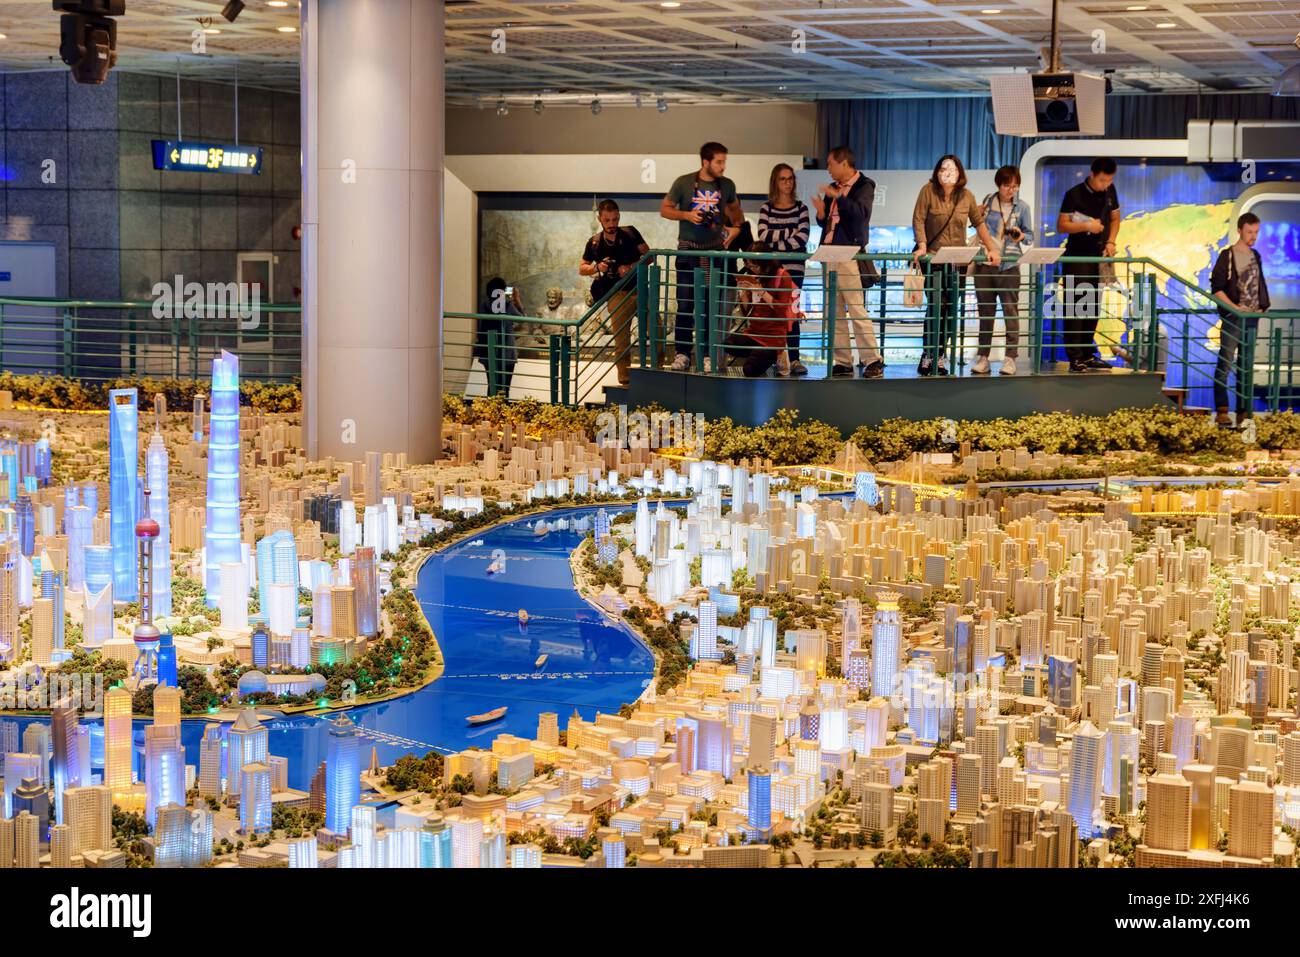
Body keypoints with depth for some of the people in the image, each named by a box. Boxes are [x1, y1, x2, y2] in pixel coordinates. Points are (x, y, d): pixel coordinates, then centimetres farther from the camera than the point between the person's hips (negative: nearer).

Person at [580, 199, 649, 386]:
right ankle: (624, 381, 5)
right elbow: (582, 268, 13)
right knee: (621, 340, -2)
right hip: (617, 294, 0)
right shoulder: (594, 243, 8)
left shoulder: (630, 233, 6)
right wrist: (597, 268, -9)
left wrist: (631, 267, -13)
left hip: (639, 288, 0)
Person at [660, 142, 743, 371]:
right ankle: (682, 354, 1)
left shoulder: (727, 185, 3)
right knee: (685, 303, -3)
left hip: (715, 249, 2)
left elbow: (734, 208, 22)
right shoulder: (684, 182, -5)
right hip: (688, 249, -2)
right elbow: (665, 209, 1)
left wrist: (736, 226, 2)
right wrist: (687, 215, -15)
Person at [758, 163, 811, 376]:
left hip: (793, 267, -1)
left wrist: (776, 241, -8)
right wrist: (790, 233, -8)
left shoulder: (801, 208, 7)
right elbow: (763, 235, -5)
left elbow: (802, 238, -5)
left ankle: (794, 359, -6)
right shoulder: (766, 209, 9)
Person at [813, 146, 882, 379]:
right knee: (835, 312, 6)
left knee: (856, 309, -11)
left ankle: (872, 361, -8)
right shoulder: (832, 188, 17)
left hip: (850, 254, -8)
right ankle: (842, 363, 9)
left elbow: (861, 212, -21)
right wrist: (821, 212, -1)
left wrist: (837, 196, -24)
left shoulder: (864, 185, -3)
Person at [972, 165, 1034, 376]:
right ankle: (983, 358, 11)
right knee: (985, 311, 7)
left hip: (1008, 265, -3)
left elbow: (1030, 237, 4)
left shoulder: (1022, 207, 2)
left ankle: (1010, 358, -2)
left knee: (1011, 311, -5)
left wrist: (1021, 236, -18)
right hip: (985, 262, 3)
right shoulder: (988, 201, 8)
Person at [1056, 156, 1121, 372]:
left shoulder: (1109, 191, 6)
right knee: (1075, 308, -8)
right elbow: (1061, 225, -11)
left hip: (1099, 257, 6)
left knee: (1092, 309, 10)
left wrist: (1110, 242, 2)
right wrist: (1086, 226, -24)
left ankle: (1088, 355, 18)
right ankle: (1075, 358, -7)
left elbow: (1115, 218, 17)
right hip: (1077, 257, -6)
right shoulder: (1074, 194, -11)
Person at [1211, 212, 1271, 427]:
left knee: (1246, 365, 9)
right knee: (1225, 363, -10)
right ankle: (1221, 411, -11)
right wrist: (1234, 307, -18)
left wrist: (1263, 307, 7)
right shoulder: (1227, 256, -6)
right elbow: (1216, 288, -9)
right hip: (1232, 318, -6)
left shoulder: (1255, 256, 13)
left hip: (1252, 318, 6)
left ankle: (1244, 411, 13)